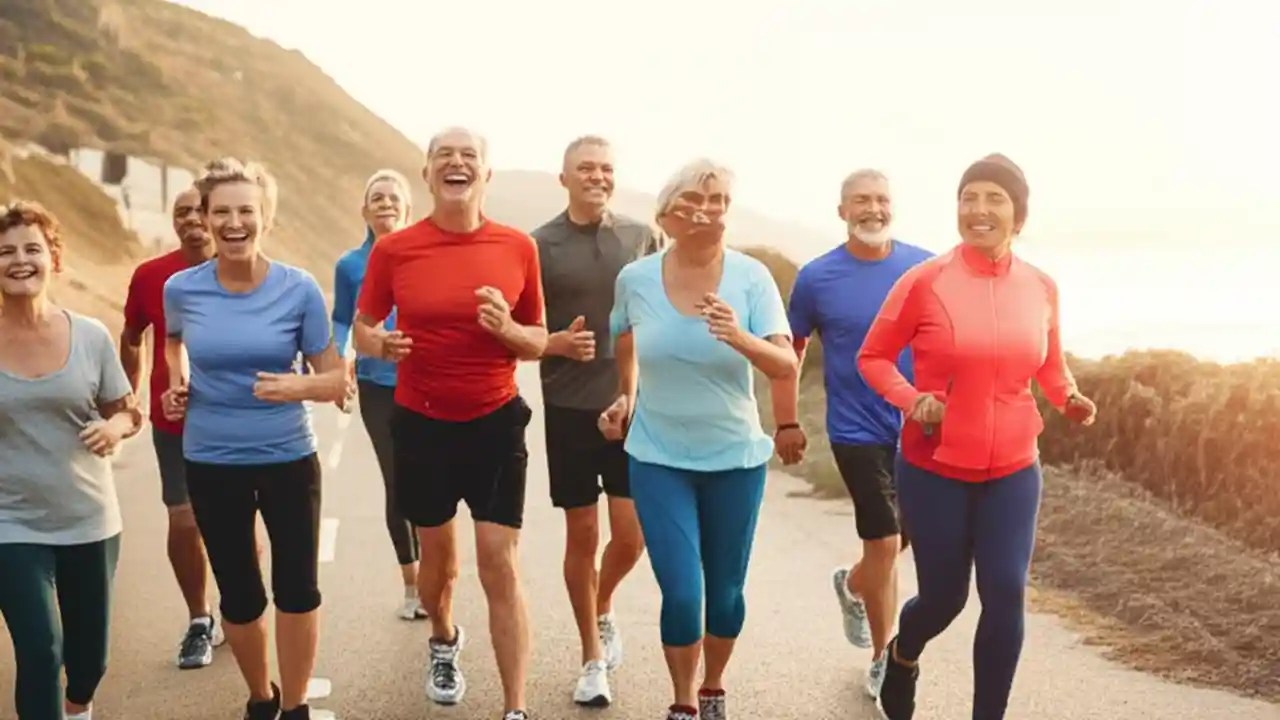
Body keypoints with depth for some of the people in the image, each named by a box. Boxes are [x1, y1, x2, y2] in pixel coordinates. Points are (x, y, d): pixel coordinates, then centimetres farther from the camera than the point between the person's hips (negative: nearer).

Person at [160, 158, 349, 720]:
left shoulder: (299, 289, -11)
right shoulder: (182, 288, -6)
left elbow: (336, 379, -8)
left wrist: (297, 386, -28)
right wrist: (178, 382, 0)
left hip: (289, 459, -1)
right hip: (211, 463, 1)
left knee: (298, 588, 6)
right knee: (239, 595, 12)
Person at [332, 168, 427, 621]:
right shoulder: (350, 265, 2)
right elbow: (341, 322, 11)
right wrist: (339, 358, -7)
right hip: (377, 386, 1)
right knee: (396, 483, 6)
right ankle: (411, 584, 19)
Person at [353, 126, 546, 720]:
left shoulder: (518, 248, -5)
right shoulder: (393, 250, -6)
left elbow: (538, 343, 4)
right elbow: (362, 330, 6)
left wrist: (507, 328, -18)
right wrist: (383, 345, -17)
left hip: (496, 423, -1)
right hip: (422, 423, 1)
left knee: (501, 569, -5)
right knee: (438, 557, 17)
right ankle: (444, 642, 50)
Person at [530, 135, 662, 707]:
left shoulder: (644, 238, 1)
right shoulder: (540, 245, -3)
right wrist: (558, 343, -19)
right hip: (570, 409, -1)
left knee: (631, 535, 1)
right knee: (582, 535, 6)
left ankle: (603, 610, 33)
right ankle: (592, 657, 22)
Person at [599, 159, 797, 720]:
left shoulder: (751, 277, -12)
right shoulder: (635, 279, -7)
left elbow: (786, 367, -20)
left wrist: (739, 338, -36)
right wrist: (626, 397, 6)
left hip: (735, 458, 0)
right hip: (659, 459, 0)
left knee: (725, 591, 12)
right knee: (681, 594, -7)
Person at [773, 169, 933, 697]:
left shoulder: (926, 268, -2)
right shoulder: (816, 278, -6)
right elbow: (790, 351, 4)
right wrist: (786, 423, 2)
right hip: (859, 432, -3)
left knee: (912, 539, 14)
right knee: (885, 544, -2)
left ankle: (853, 585, 47)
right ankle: (883, 659, 16)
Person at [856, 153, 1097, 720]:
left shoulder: (1040, 288, 0)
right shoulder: (924, 281, -11)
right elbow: (872, 357, -1)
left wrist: (1069, 399, -4)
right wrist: (911, 399, -18)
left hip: (1013, 471, 2)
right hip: (934, 468, -2)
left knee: (1006, 594, -9)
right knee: (943, 598, 9)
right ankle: (903, 656, 46)